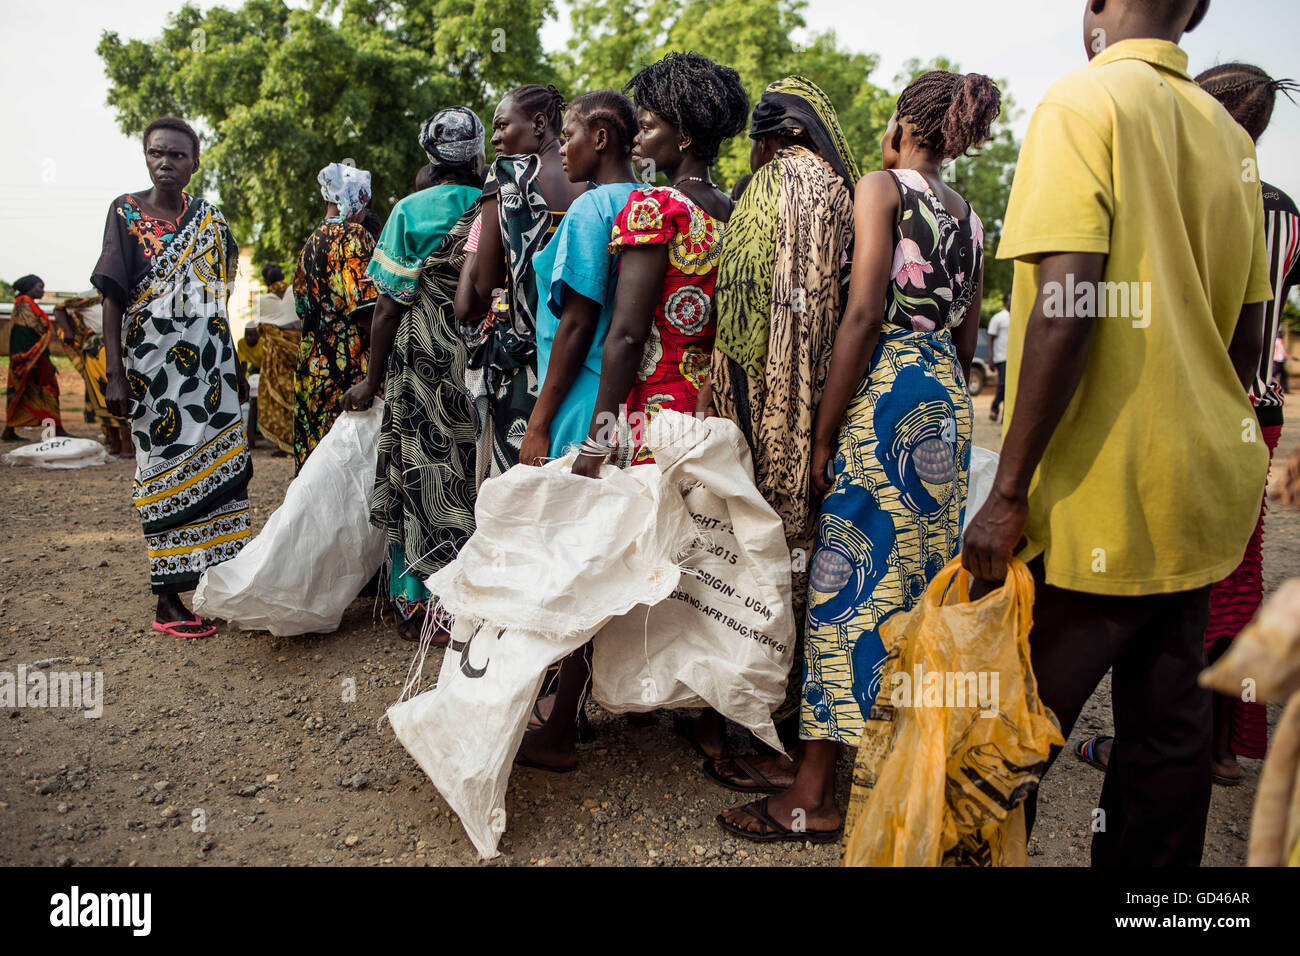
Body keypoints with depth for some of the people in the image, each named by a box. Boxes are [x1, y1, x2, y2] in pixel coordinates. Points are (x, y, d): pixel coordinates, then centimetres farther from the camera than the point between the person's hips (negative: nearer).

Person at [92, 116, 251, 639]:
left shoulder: (211, 219, 10)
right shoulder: (126, 211, 1)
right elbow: (112, 298, -3)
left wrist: (234, 367, 16)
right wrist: (115, 375, -11)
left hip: (211, 363, 4)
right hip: (154, 364, -3)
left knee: (221, 469, 3)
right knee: (164, 471, -2)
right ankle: (168, 600, 4)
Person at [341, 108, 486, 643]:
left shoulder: (410, 210, -4)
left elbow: (390, 306, -5)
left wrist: (372, 382, 4)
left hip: (422, 366, -2)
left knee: (423, 480, 8)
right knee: (476, 479, 10)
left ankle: (418, 608, 17)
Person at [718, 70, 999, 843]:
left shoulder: (882, 187, -3)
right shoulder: (969, 216, 18)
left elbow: (864, 313, -15)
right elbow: (968, 335, 19)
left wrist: (824, 432, -14)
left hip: (887, 389, -8)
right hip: (946, 399, 8)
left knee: (850, 582, -7)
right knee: (922, 578, 14)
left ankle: (815, 796, -2)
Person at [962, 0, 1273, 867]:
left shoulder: (1086, 101, -8)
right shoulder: (1229, 135, 14)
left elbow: (1067, 307, -19)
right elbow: (1247, 331, 16)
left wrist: (1008, 493, -18)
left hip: (1102, 496, -8)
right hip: (1202, 487, 8)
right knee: (1168, 722, 15)